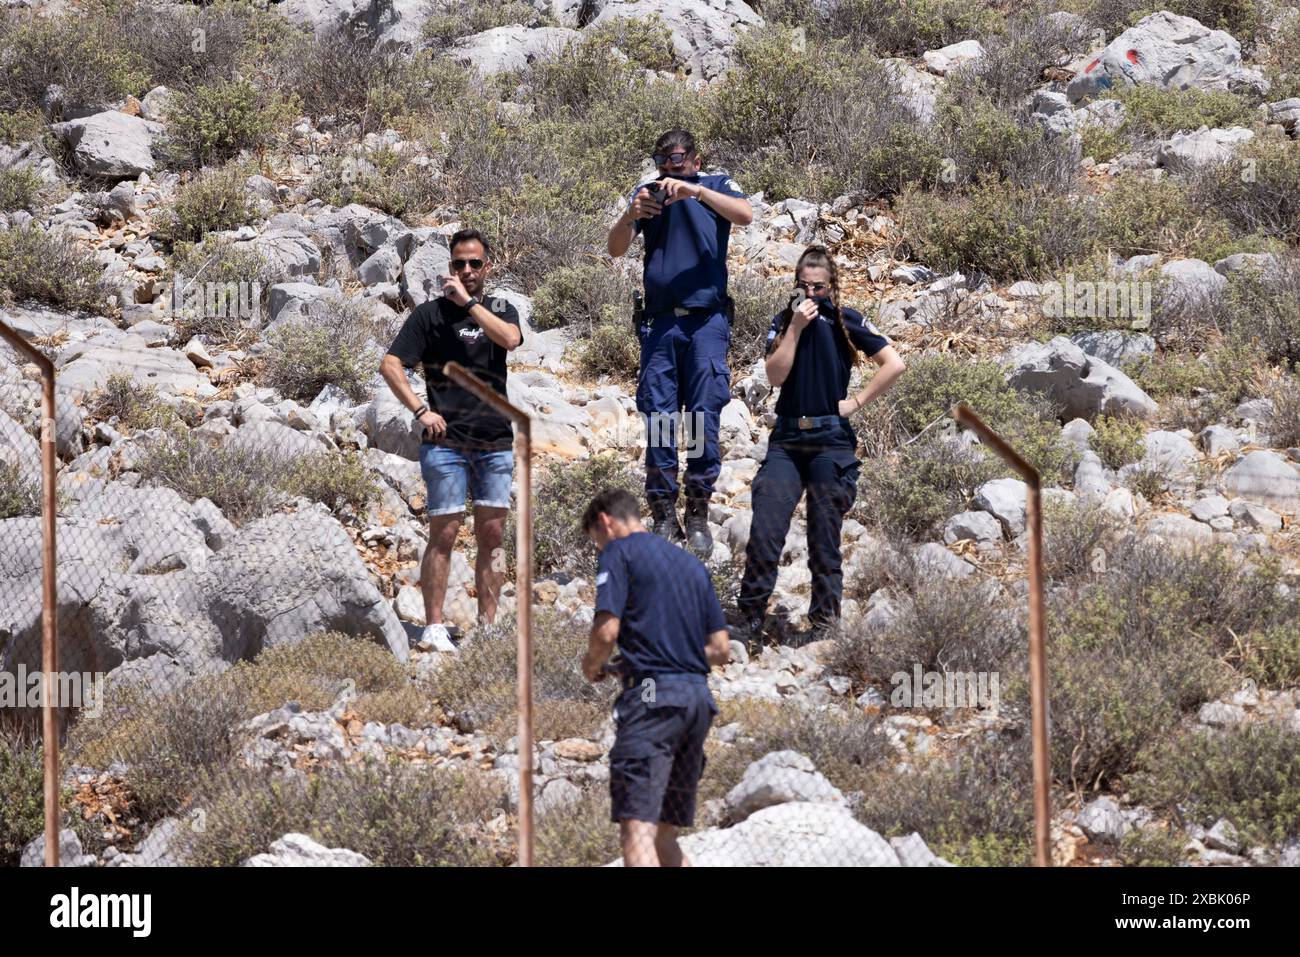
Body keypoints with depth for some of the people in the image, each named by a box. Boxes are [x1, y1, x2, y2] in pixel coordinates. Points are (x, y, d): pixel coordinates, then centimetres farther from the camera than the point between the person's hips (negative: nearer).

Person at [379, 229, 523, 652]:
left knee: (491, 534, 5)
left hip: (496, 441, 4)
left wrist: (468, 302, -11)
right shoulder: (431, 313, 3)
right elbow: (390, 365, -4)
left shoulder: (500, 310, 13)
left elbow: (509, 339, -11)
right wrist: (421, 410, -11)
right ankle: (434, 628, -3)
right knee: (444, 534, -5)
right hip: (447, 440, -3)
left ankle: (488, 628, 10)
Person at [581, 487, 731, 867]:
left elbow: (607, 631, -10)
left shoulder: (618, 553, 1)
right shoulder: (691, 562, 23)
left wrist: (593, 665, 9)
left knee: (637, 828, -15)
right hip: (699, 696, 8)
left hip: (652, 696, -8)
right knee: (665, 833, 13)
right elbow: (721, 649, 19)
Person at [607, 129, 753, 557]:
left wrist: (697, 191, -24)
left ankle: (698, 514, 1)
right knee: (658, 420, -3)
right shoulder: (647, 192, 13)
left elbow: (745, 215, -12)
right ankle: (663, 515, 1)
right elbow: (616, 248, 3)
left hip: (706, 319, -2)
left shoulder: (717, 186, 9)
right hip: (659, 323, 2)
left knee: (703, 420, -7)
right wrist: (632, 214, -17)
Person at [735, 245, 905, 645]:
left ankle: (824, 620, 11)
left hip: (832, 442, -2)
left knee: (825, 539, 3)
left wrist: (857, 402, -6)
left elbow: (894, 364, -4)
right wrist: (796, 327, -10)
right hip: (787, 439, 2)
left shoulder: (845, 321, 1)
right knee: (764, 531, -9)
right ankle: (750, 616, -2)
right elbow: (775, 375, -5)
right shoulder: (784, 321, 8)